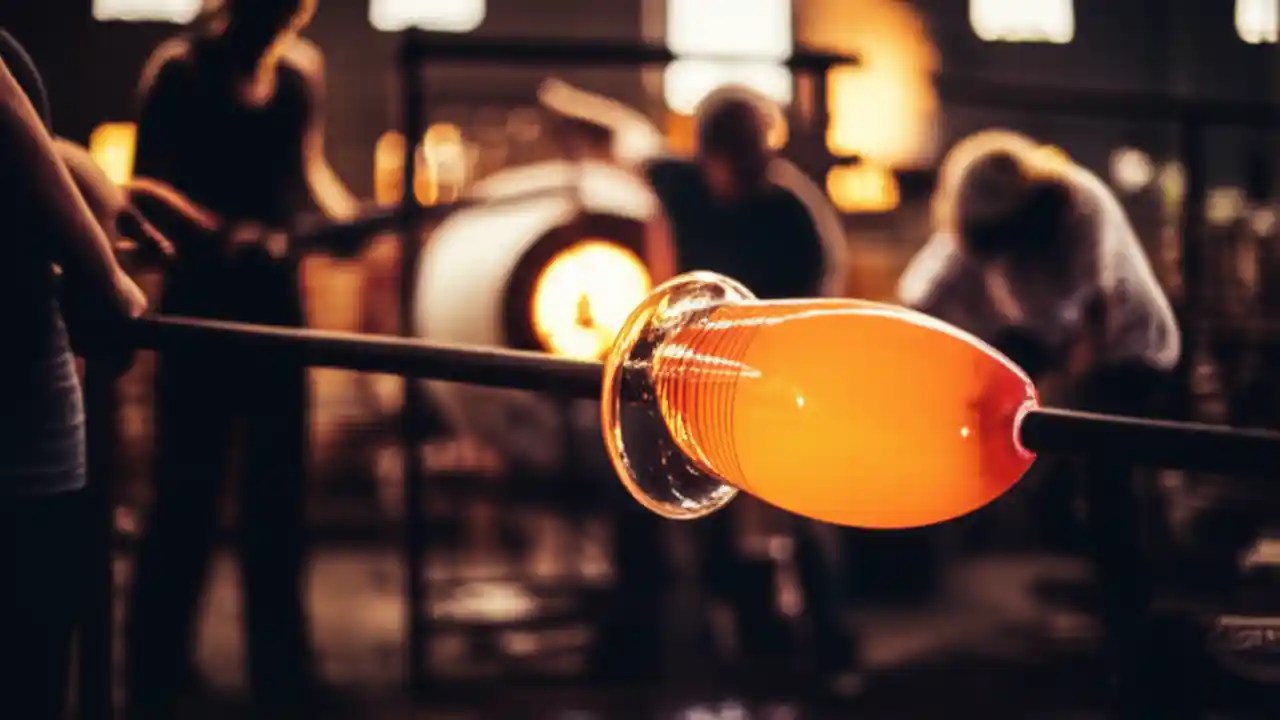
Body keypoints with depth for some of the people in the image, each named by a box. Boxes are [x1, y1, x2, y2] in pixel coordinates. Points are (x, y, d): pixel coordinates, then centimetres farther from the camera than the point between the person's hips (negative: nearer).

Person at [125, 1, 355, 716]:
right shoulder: (181, 69, -10)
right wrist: (219, 232, -28)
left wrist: (344, 216, -6)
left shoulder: (301, 66, 5)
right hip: (203, 293, -5)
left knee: (279, 482, 10)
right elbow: (149, 187, -13)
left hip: (276, 290, 5)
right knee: (188, 487, -3)